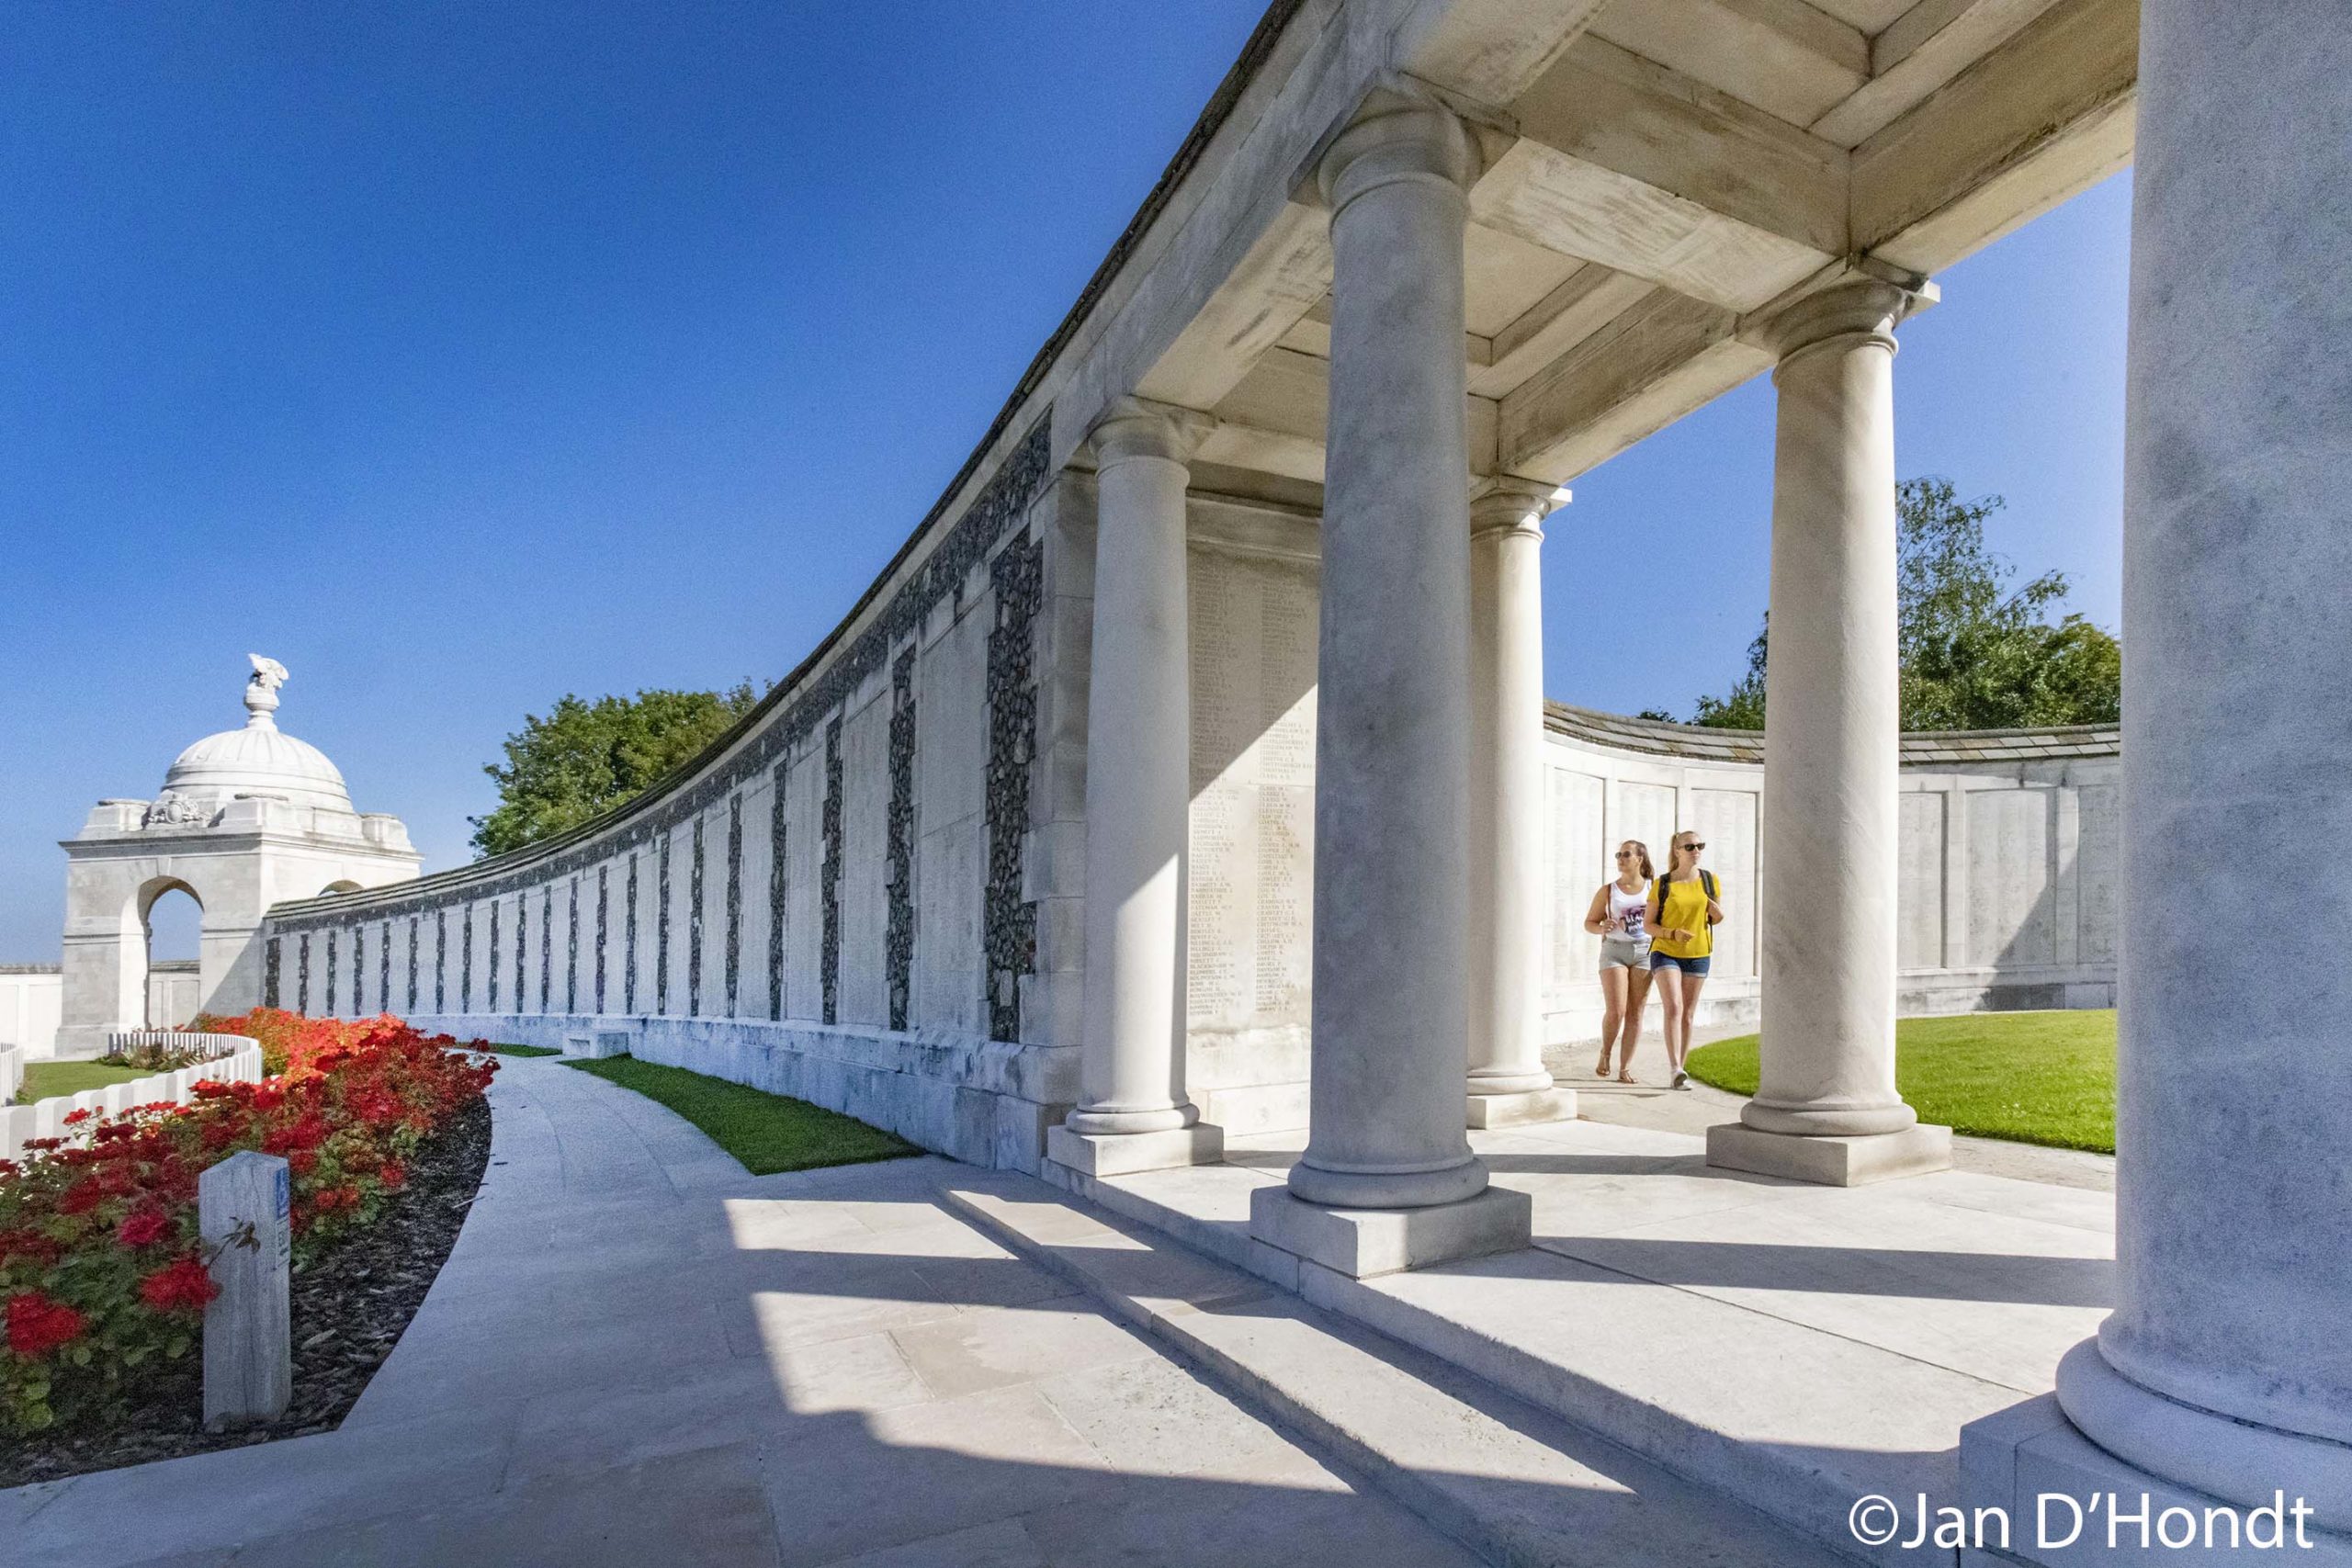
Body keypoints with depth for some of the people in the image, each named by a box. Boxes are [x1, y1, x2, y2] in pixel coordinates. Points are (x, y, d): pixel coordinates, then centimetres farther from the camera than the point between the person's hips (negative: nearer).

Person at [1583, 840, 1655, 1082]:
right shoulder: (1608, 890, 4)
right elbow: (1589, 922, 8)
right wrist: (1602, 928, -13)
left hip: (1644, 951, 1)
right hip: (1614, 951, -1)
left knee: (1635, 1014, 2)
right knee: (1615, 1011, -10)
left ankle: (1625, 1068, 9)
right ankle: (1605, 1052, 17)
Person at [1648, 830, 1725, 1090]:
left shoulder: (1710, 880, 3)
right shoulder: (1661, 885, -5)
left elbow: (1717, 919, 13)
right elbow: (1649, 925, -2)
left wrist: (1717, 912, -11)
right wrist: (1673, 933, -20)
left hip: (1698, 954, 3)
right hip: (1665, 952, -3)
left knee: (1688, 1014, 8)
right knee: (1673, 1007, -17)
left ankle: (1679, 1070, 17)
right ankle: (1675, 1070, -20)